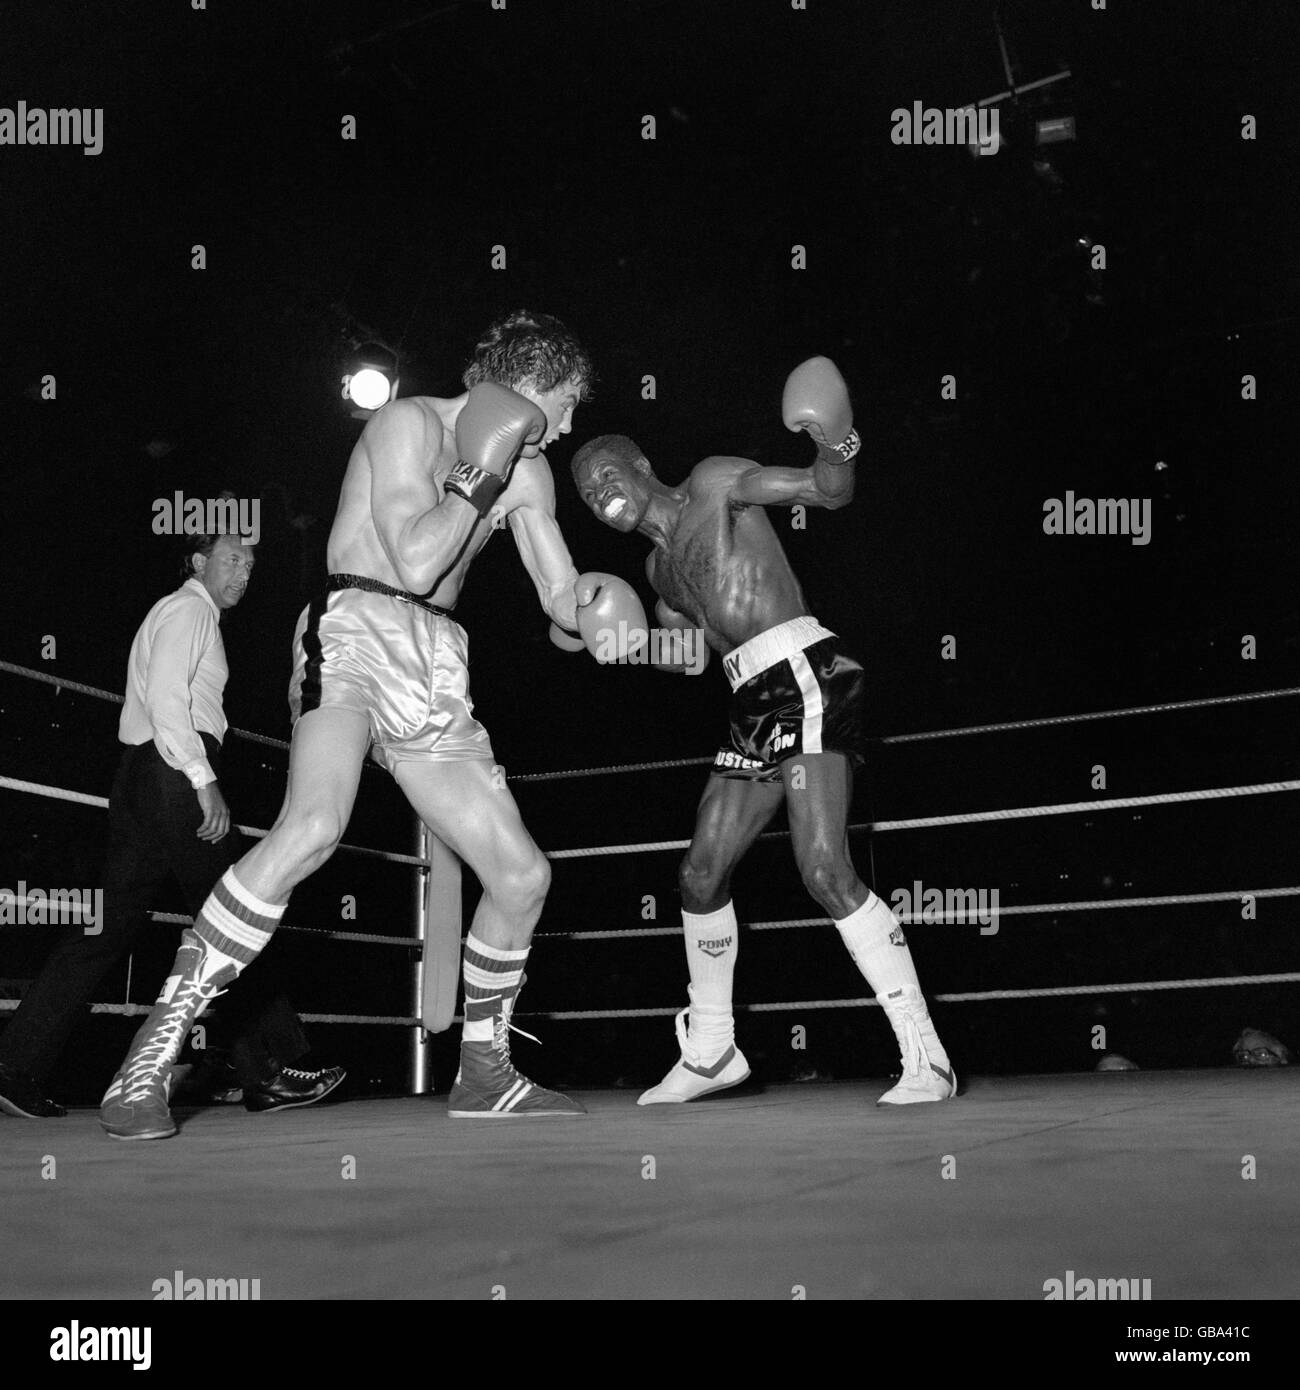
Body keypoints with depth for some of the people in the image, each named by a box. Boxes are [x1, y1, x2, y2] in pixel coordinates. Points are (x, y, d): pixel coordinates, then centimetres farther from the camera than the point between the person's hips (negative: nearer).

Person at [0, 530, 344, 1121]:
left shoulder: (187, 614, 29)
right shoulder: (189, 608, -2)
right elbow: (165, 695, -15)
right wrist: (204, 780, -20)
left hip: (142, 779, 10)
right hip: (175, 771, -10)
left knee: (111, 922, 6)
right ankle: (264, 1071, -4)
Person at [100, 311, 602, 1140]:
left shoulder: (527, 469, 19)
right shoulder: (411, 424, -3)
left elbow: (564, 599, 21)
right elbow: (417, 560, -15)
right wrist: (483, 475, -7)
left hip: (436, 675, 8)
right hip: (356, 630, -8)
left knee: (523, 875, 4)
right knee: (315, 826, -33)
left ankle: (484, 1072, 22)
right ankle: (149, 1059, -30)